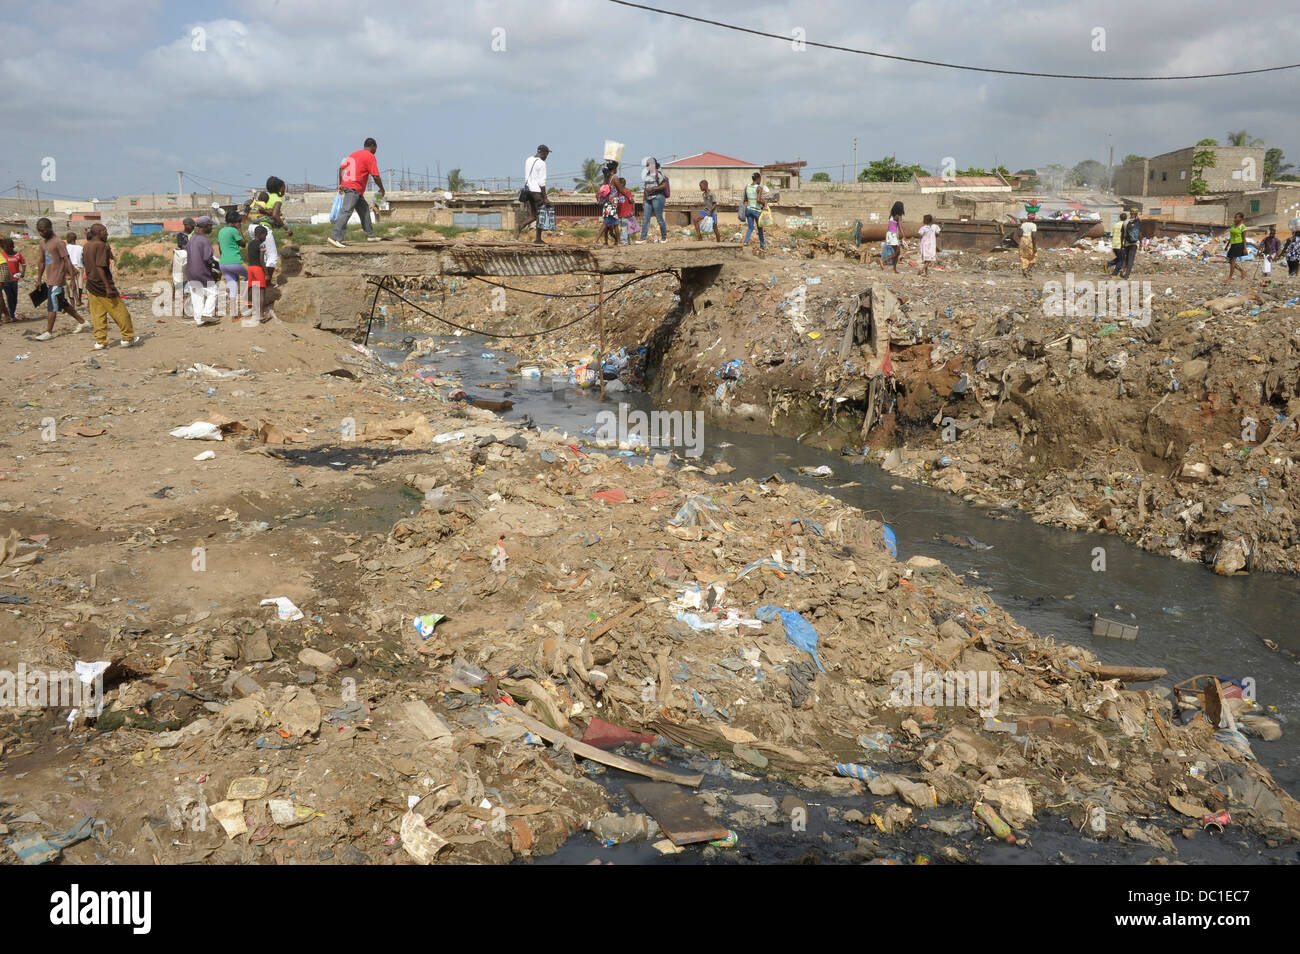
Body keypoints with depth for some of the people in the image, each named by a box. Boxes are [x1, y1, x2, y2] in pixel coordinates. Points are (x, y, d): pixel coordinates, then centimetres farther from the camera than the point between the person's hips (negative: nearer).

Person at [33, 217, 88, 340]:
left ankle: (49, 332, -1)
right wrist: (39, 279, 20)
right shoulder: (43, 242, 14)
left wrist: (71, 274, -27)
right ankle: (82, 322, 24)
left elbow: (66, 259, -18)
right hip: (49, 279, 9)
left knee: (52, 306, -6)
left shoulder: (58, 242, -13)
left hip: (57, 280, -9)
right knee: (63, 304, 15)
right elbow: (42, 262, 20)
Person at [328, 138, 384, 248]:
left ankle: (370, 235, 28)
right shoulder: (370, 156, -5)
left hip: (345, 185, 10)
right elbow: (376, 176, -9)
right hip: (354, 188, -9)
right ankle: (335, 237, -25)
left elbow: (342, 167, 17)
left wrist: (340, 184, 20)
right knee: (346, 212, -16)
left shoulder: (355, 154, 19)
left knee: (364, 209, 21)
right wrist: (382, 189, 5)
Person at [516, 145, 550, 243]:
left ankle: (520, 227, -15)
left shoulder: (528, 160, 12)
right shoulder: (541, 163, -13)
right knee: (541, 214, 4)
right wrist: (545, 198, -14)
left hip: (528, 189, 8)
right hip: (537, 191, -8)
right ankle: (538, 239, 7)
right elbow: (542, 182, -16)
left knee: (533, 216, 10)